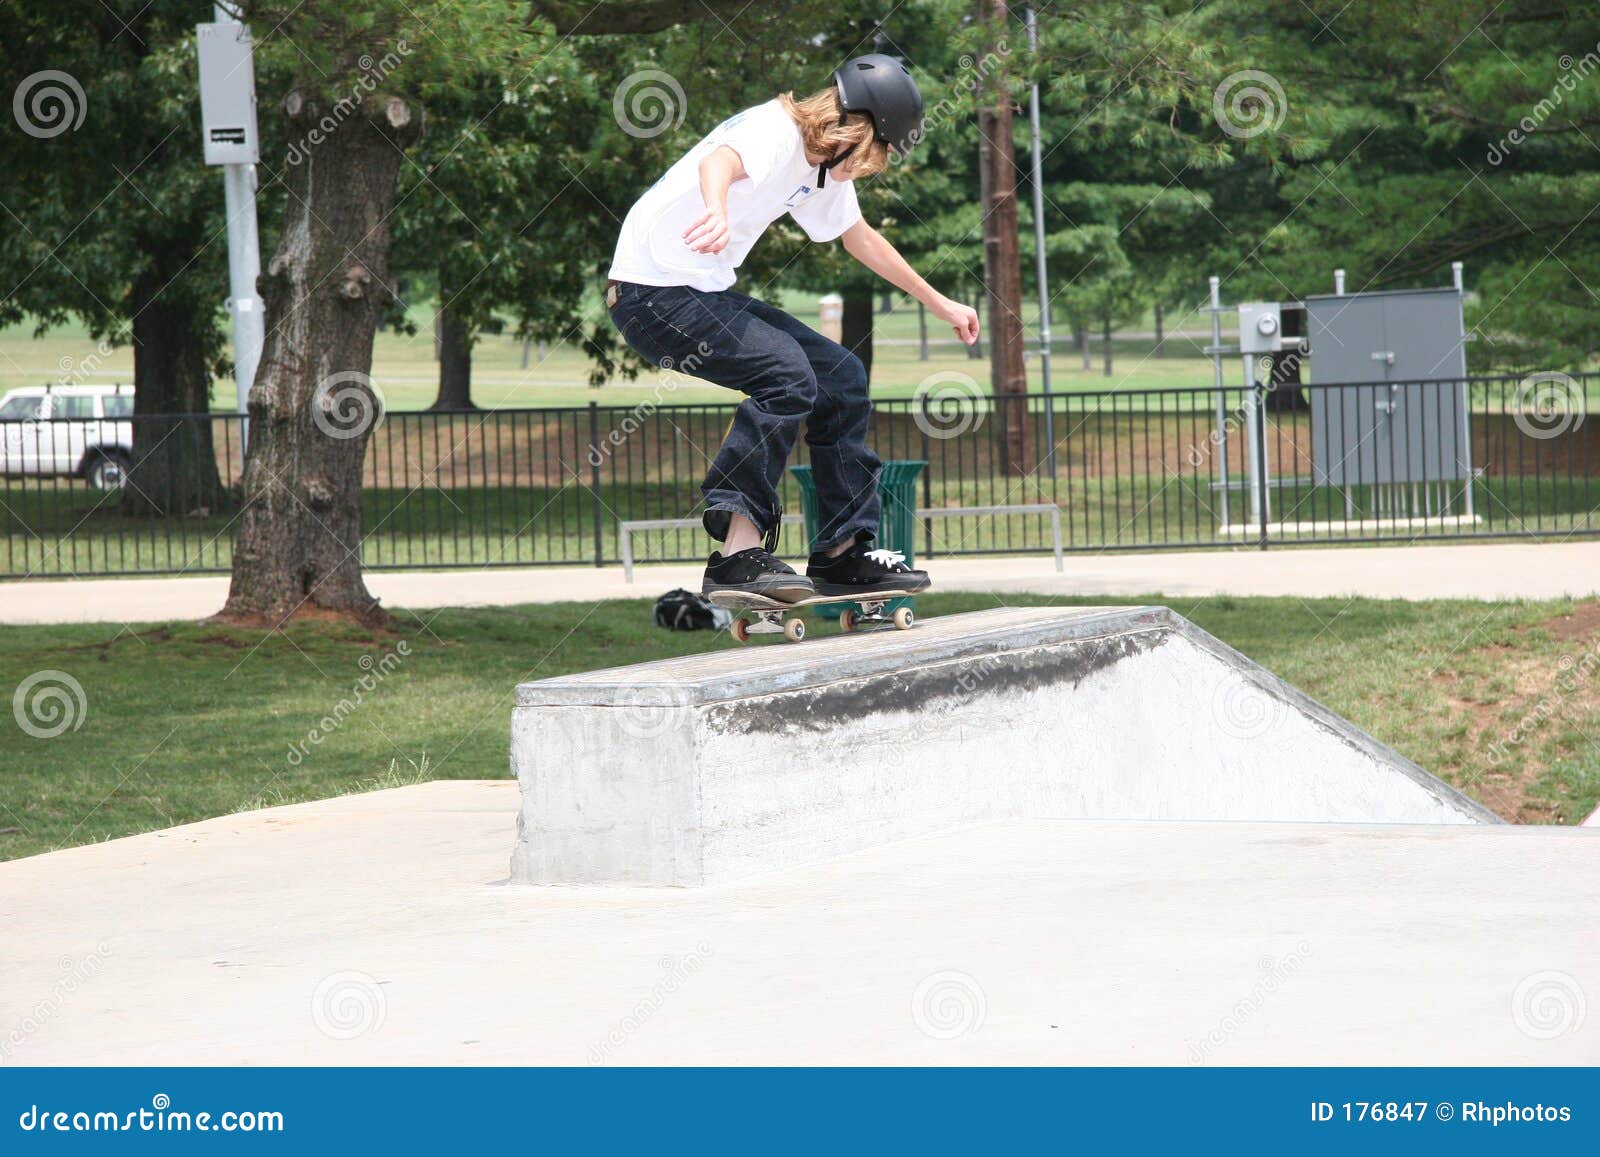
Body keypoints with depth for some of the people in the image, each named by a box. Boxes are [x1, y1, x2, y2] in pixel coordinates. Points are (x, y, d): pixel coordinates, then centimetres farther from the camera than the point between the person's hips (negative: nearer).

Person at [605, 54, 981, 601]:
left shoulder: (824, 168, 11)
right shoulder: (775, 131, -18)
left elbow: (860, 238, 30)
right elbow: (719, 161, -42)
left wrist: (938, 303, 37)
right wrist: (717, 212, -65)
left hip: (708, 294, 10)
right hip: (653, 291, -10)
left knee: (840, 377, 8)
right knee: (786, 372, -27)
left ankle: (843, 554, 14)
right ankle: (738, 553, -30)